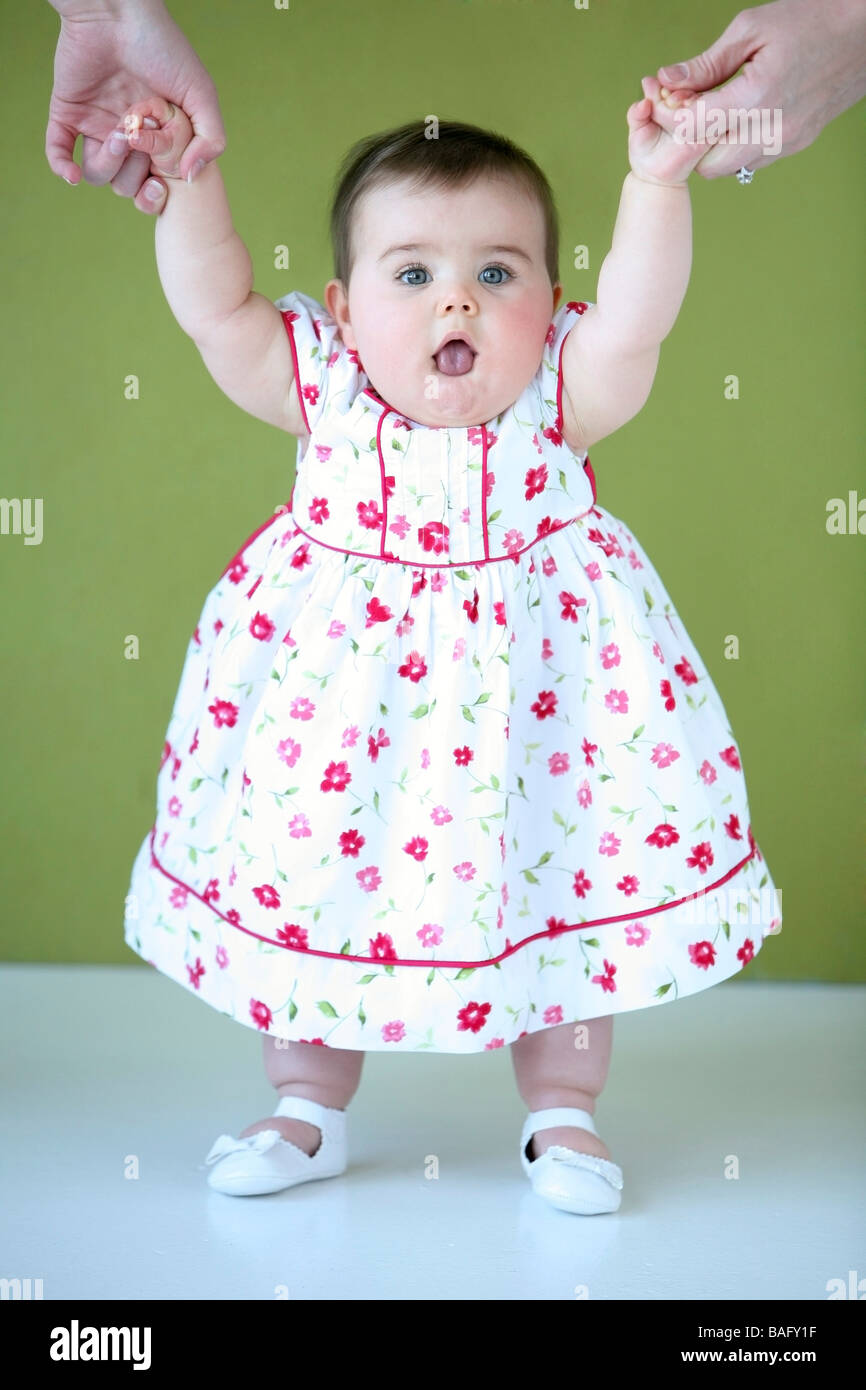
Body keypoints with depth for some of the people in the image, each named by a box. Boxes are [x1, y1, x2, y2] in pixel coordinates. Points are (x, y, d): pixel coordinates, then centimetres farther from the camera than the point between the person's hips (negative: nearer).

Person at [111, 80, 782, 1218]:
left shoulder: (561, 398, -11)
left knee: (556, 894, 7)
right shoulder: (324, 390, -7)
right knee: (308, 895, 10)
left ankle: (563, 1114, 27)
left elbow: (636, 320, -26)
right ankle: (310, 1110, 30)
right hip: (337, 682, 2)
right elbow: (218, 309, -9)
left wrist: (658, 185, -36)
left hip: (527, 684, -1)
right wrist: (191, 189, -20)